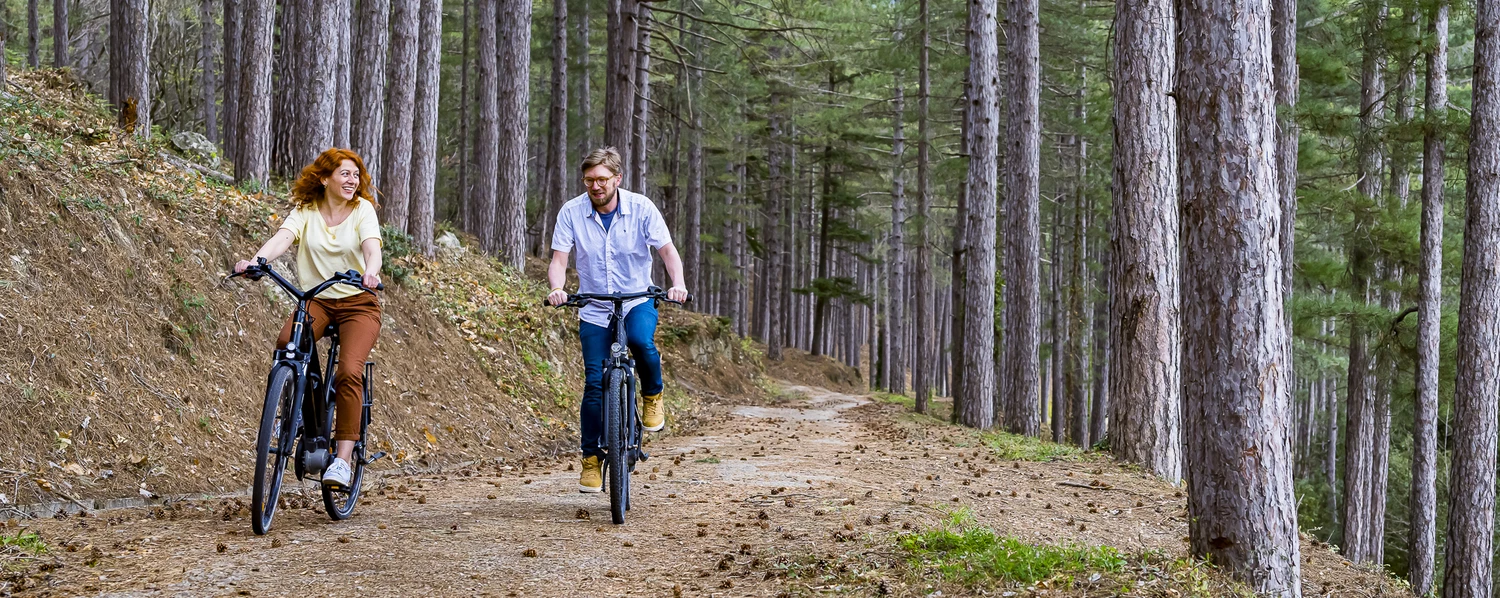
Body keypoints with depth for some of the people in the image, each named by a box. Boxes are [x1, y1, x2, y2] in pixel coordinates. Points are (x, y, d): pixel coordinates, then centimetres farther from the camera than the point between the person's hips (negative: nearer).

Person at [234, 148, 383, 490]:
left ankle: (343, 458, -21)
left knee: (349, 372, -24)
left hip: (358, 303, -2)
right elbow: (282, 238, -16)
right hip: (316, 300, 2)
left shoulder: (362, 210, -3)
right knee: (287, 344, -29)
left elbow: (372, 247, -20)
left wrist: (371, 273, -44)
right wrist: (254, 262, -37)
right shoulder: (306, 211, 2)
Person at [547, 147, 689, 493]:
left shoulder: (641, 208, -10)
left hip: (638, 300, -1)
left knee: (641, 340, -34)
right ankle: (591, 460, 5)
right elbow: (559, 259, -11)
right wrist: (557, 289, -32)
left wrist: (677, 284, -30)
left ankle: (652, 396, -5)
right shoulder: (571, 213, -9)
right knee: (595, 383, -7)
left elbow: (668, 251, -11)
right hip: (594, 310, 1)